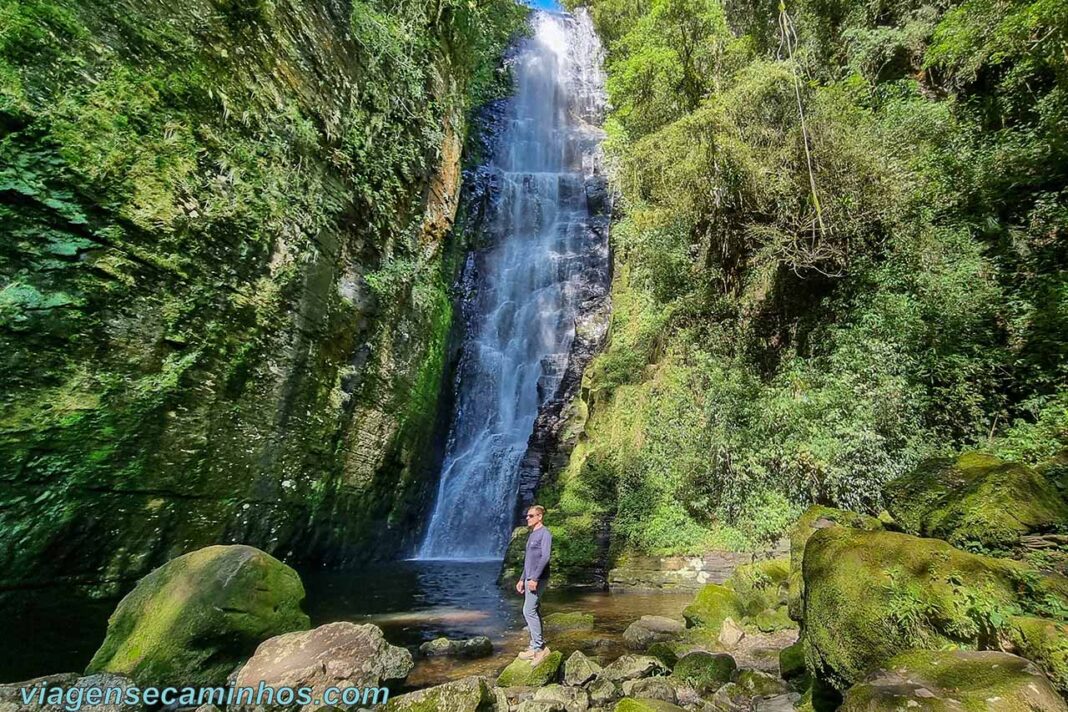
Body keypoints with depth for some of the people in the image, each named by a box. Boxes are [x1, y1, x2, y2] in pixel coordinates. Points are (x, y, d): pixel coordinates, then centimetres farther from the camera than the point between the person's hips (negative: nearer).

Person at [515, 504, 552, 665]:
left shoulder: (545, 533, -10)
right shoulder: (532, 535, 18)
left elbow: (545, 557, -20)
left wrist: (535, 578, -24)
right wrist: (522, 579, 20)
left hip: (538, 579, -9)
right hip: (530, 579, 9)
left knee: (529, 611, -11)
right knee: (534, 612, 11)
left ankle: (540, 647, -5)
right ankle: (536, 647, 17)